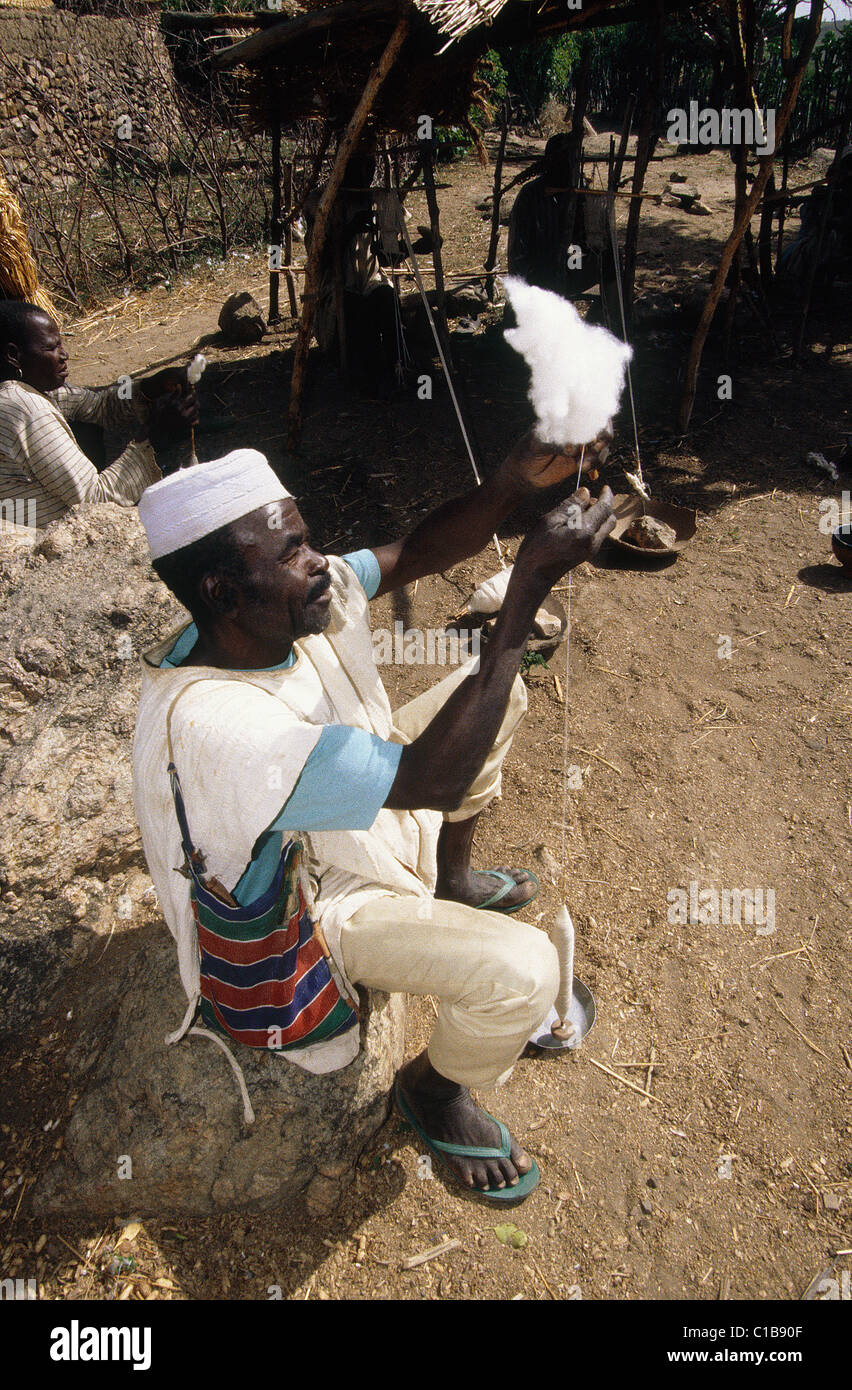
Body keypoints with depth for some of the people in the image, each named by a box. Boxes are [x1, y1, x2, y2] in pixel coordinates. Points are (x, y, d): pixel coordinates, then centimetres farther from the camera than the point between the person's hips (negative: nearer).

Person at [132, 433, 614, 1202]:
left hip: (369, 815, 8)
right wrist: (531, 583, -44)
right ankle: (434, 1085, 12)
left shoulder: (286, 607, -18)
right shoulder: (209, 724, -41)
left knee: (493, 681, 9)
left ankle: (452, 882, 26)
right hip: (319, 902, -7)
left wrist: (519, 478, -28)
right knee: (523, 970, -24)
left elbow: (417, 553, -10)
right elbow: (434, 778, -44)